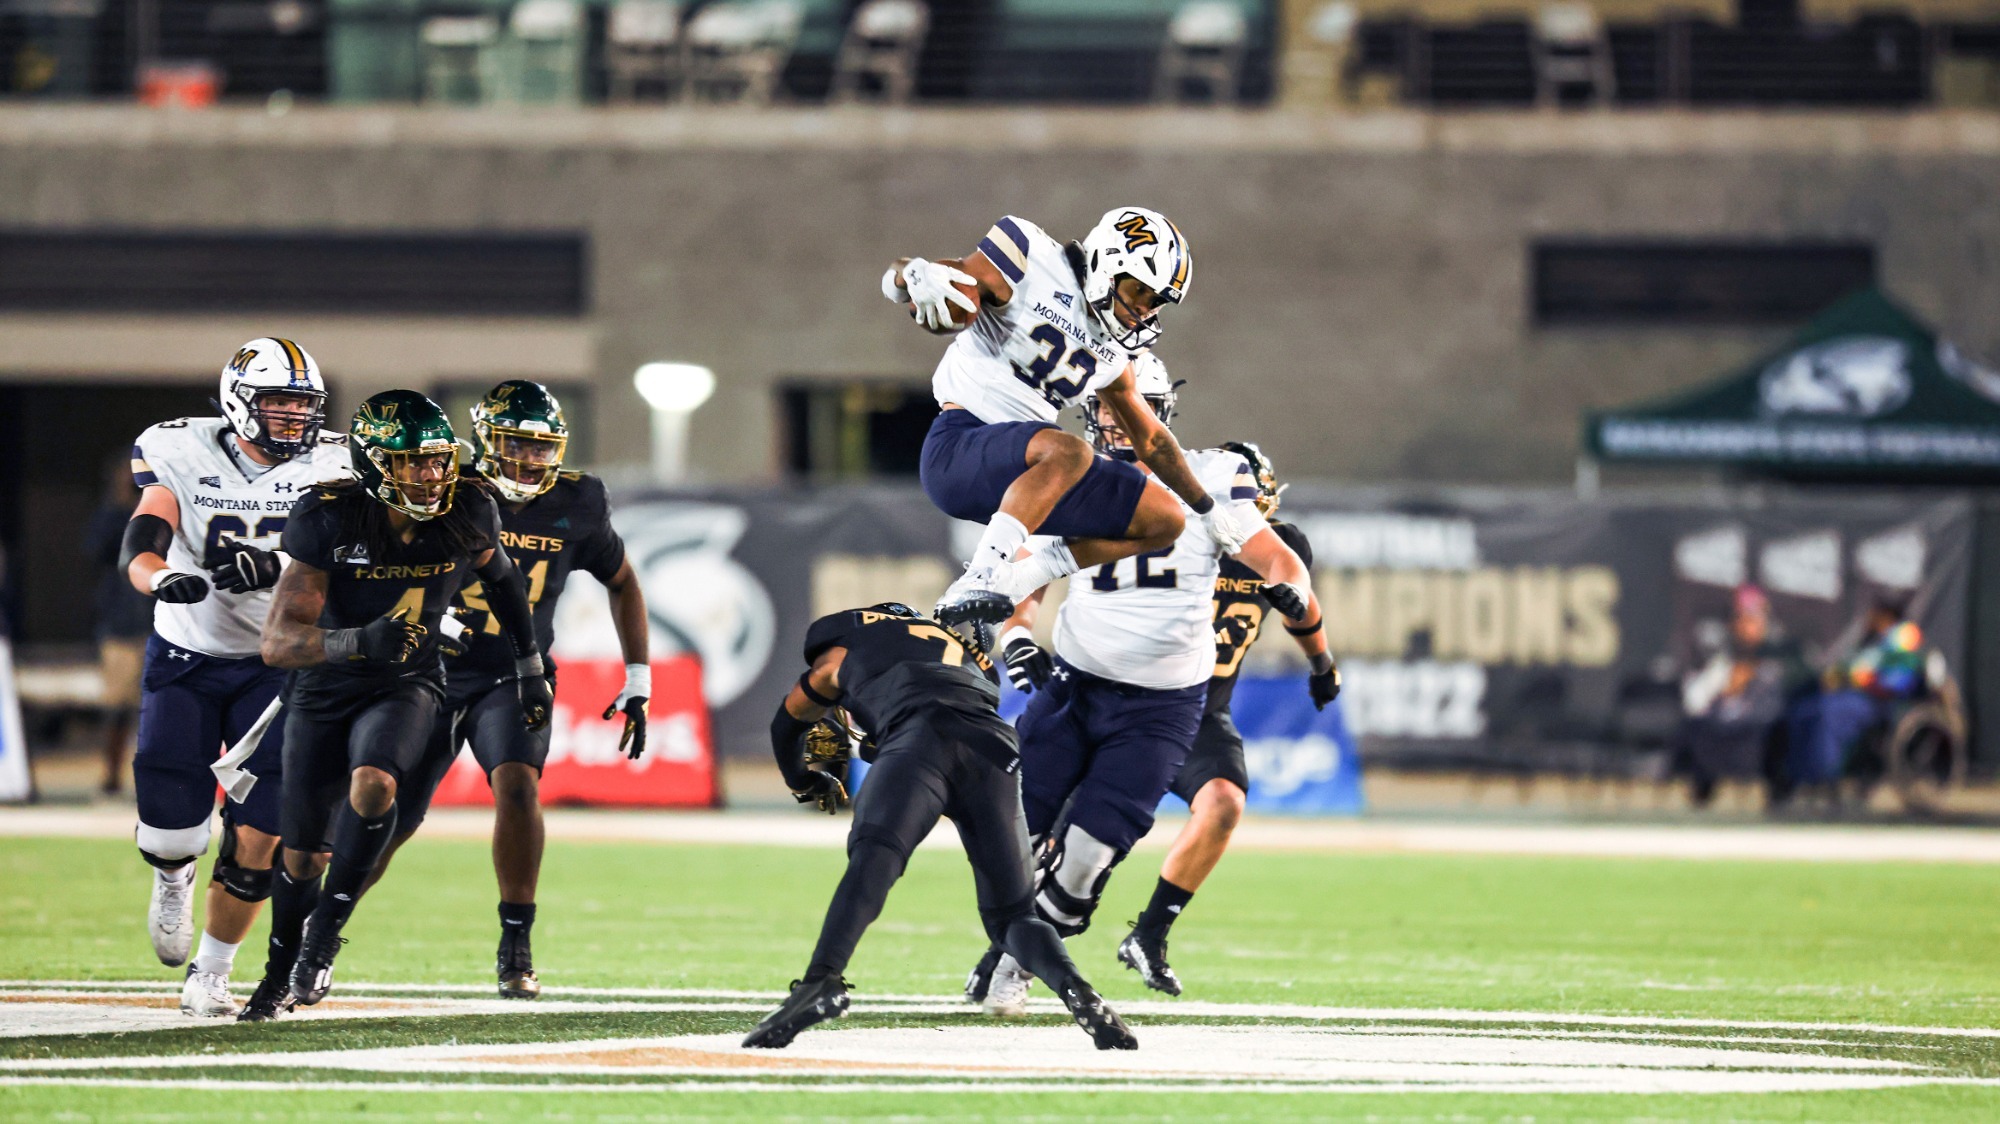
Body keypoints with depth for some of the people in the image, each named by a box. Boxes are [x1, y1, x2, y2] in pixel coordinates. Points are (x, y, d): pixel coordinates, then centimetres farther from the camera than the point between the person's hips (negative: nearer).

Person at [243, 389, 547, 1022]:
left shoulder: (467, 514, -15)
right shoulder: (327, 521, -24)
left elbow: (501, 578, 10)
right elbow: (279, 641, -27)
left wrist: (530, 668, 16)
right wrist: (359, 642, -44)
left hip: (406, 686, 1)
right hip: (323, 690, 0)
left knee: (372, 784, -31)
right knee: (304, 855, 6)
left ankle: (325, 930, -14)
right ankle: (280, 974, 32)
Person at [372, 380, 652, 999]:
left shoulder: (574, 508, -3)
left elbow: (622, 583, 13)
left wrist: (638, 682, 9)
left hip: (513, 681, 1)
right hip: (433, 676, -1)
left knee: (517, 784, -27)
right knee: (385, 820, 3)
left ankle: (516, 947, -17)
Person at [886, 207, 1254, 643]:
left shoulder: (1112, 353, 16)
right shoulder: (1035, 261, -5)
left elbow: (1151, 439, 30)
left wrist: (1207, 510, 36)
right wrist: (917, 276, -36)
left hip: (1019, 469, 9)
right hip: (957, 448, -9)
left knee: (1166, 521, 6)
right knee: (1068, 452, -37)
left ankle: (1009, 579, -1)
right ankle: (981, 579, -40)